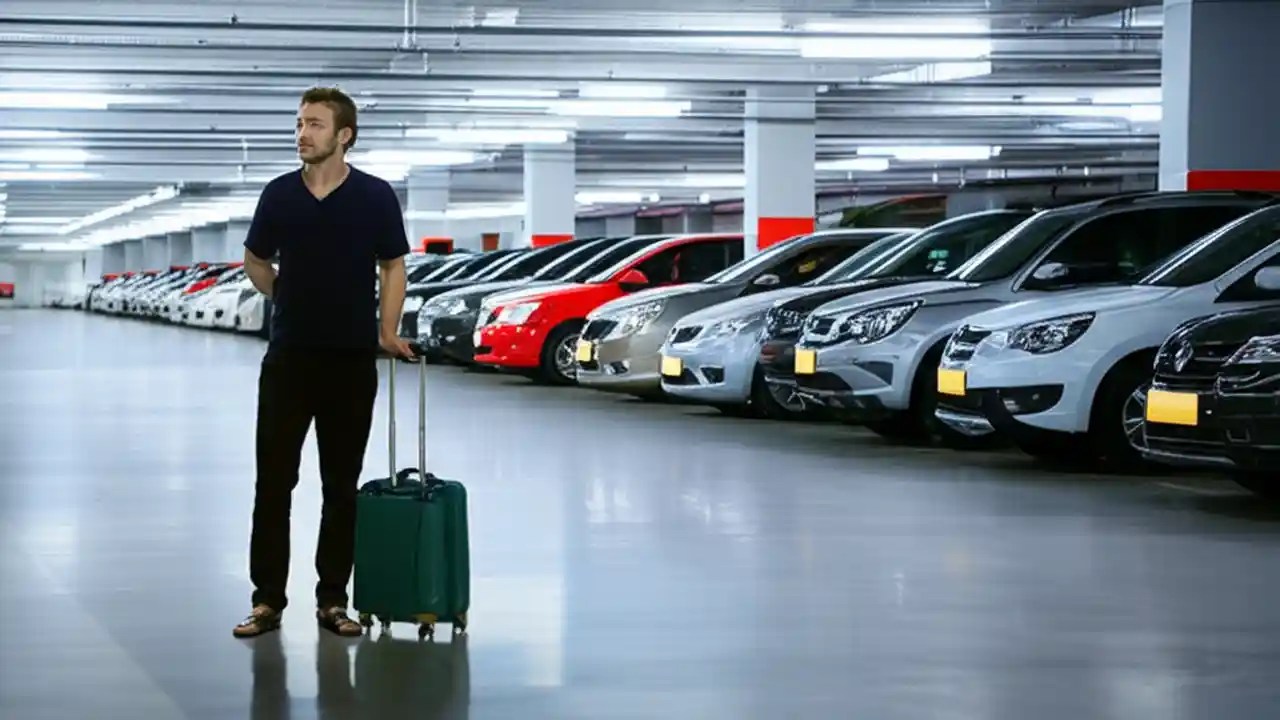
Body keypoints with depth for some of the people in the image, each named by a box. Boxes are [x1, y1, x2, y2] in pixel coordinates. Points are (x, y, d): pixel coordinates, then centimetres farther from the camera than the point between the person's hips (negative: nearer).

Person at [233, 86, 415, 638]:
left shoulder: (375, 196, -4)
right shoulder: (278, 195, 1)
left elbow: (393, 266, 3)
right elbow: (255, 261, 15)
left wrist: (387, 331, -6)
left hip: (352, 359, -1)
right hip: (288, 356, 1)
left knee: (341, 484, 5)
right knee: (273, 482, -1)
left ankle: (332, 598, 13)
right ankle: (268, 598, 6)